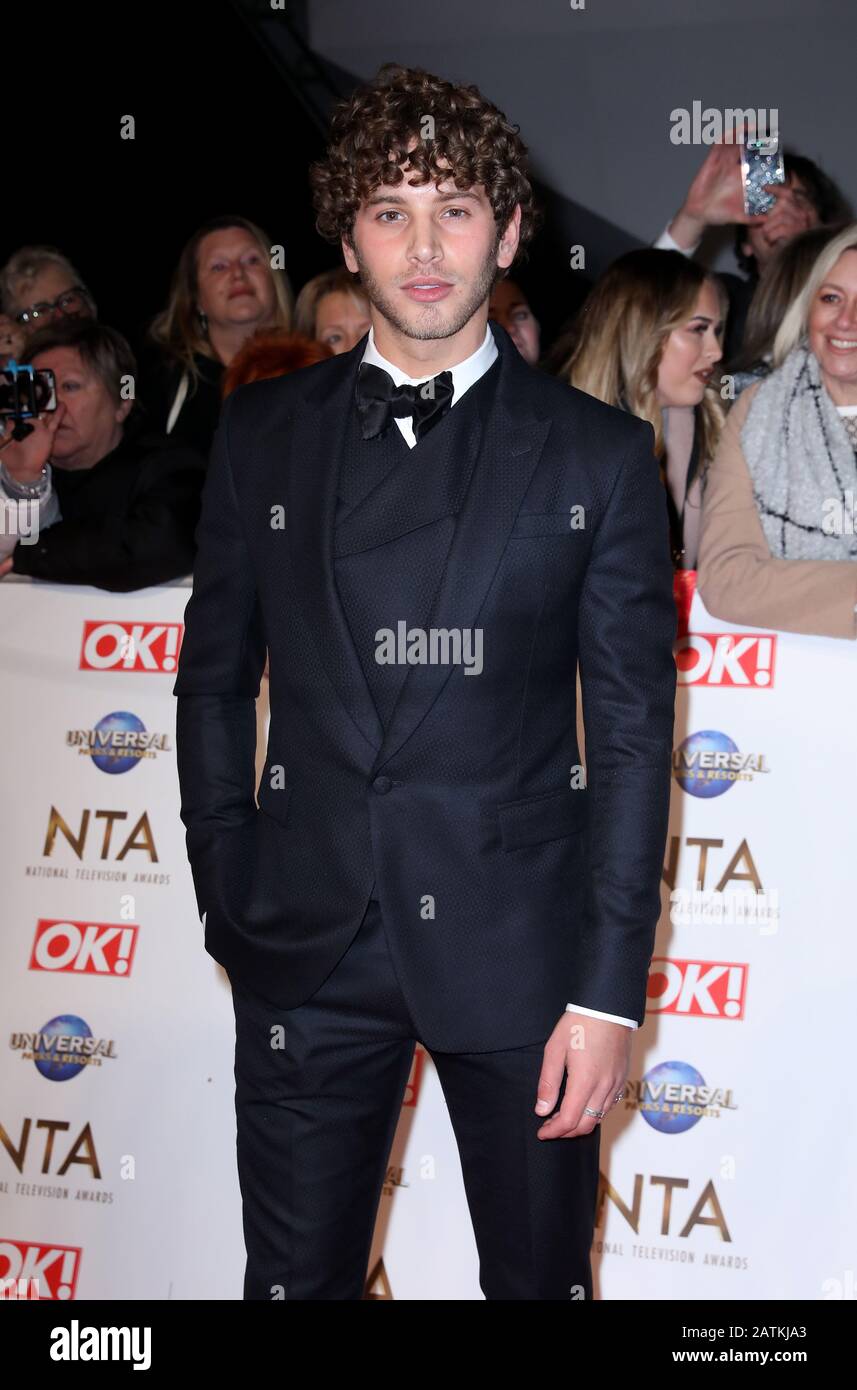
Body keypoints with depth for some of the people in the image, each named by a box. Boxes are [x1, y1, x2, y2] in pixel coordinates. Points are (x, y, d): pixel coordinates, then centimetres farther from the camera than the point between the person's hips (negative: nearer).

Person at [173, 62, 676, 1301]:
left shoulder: (599, 455, -1)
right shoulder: (264, 434, 6)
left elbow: (634, 732, -3)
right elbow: (215, 679, 11)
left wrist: (609, 991, -8)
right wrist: (230, 905, 4)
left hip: (516, 944, -1)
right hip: (307, 946, 2)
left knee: (541, 1279, 12)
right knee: (295, 1280, 12)